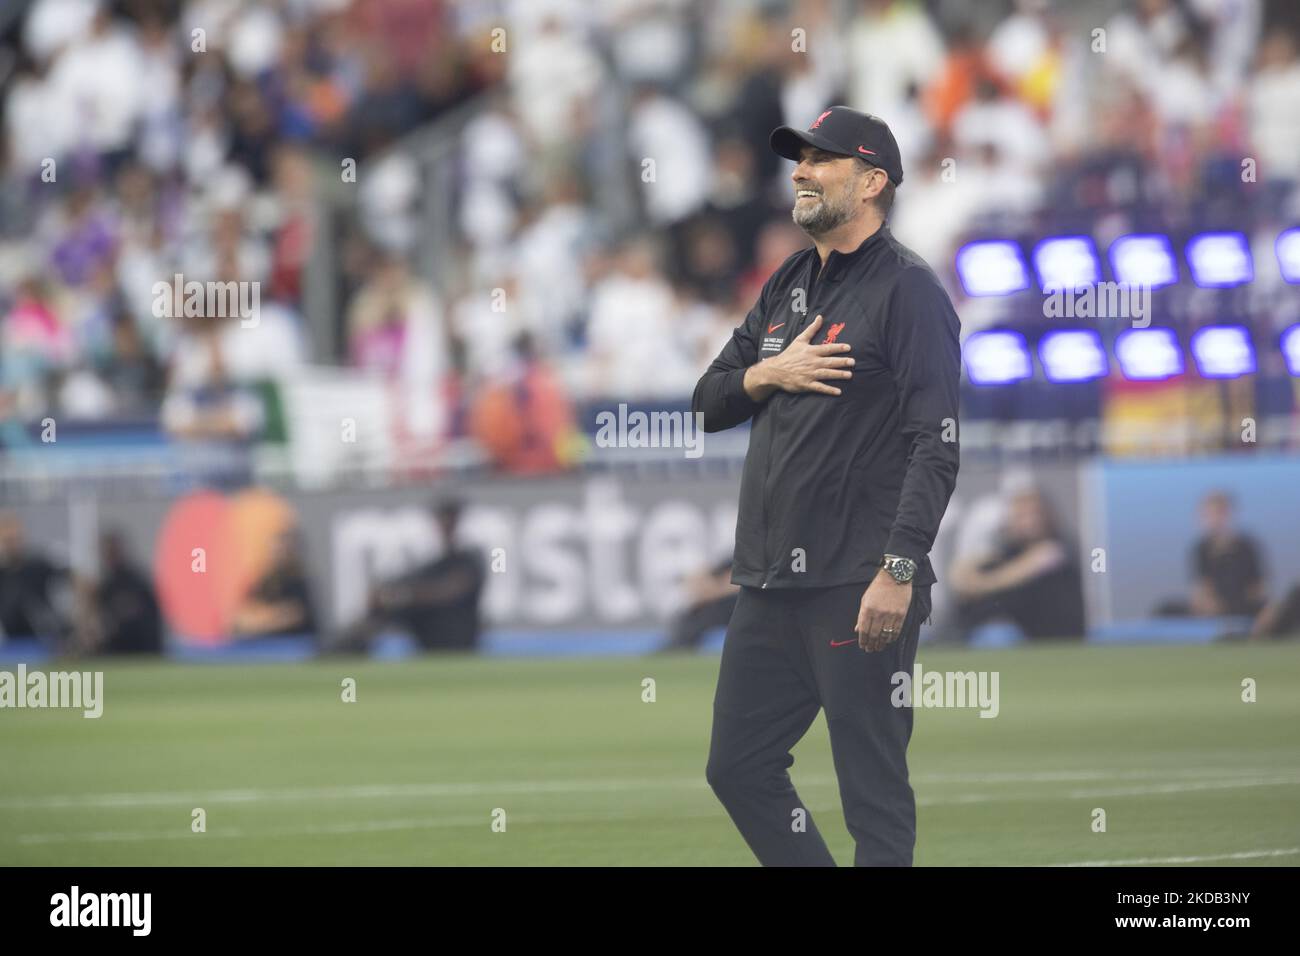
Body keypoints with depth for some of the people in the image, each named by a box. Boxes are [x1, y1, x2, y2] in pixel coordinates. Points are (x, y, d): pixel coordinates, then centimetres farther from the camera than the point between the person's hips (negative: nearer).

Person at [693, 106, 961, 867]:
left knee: (873, 789, -7)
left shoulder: (908, 289, -7)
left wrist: (899, 570, -23)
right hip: (771, 588, 9)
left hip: (859, 589, -9)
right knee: (738, 767, 11)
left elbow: (935, 446, -15)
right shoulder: (787, 286, 18)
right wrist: (767, 374, -2)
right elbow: (709, 403, 20)